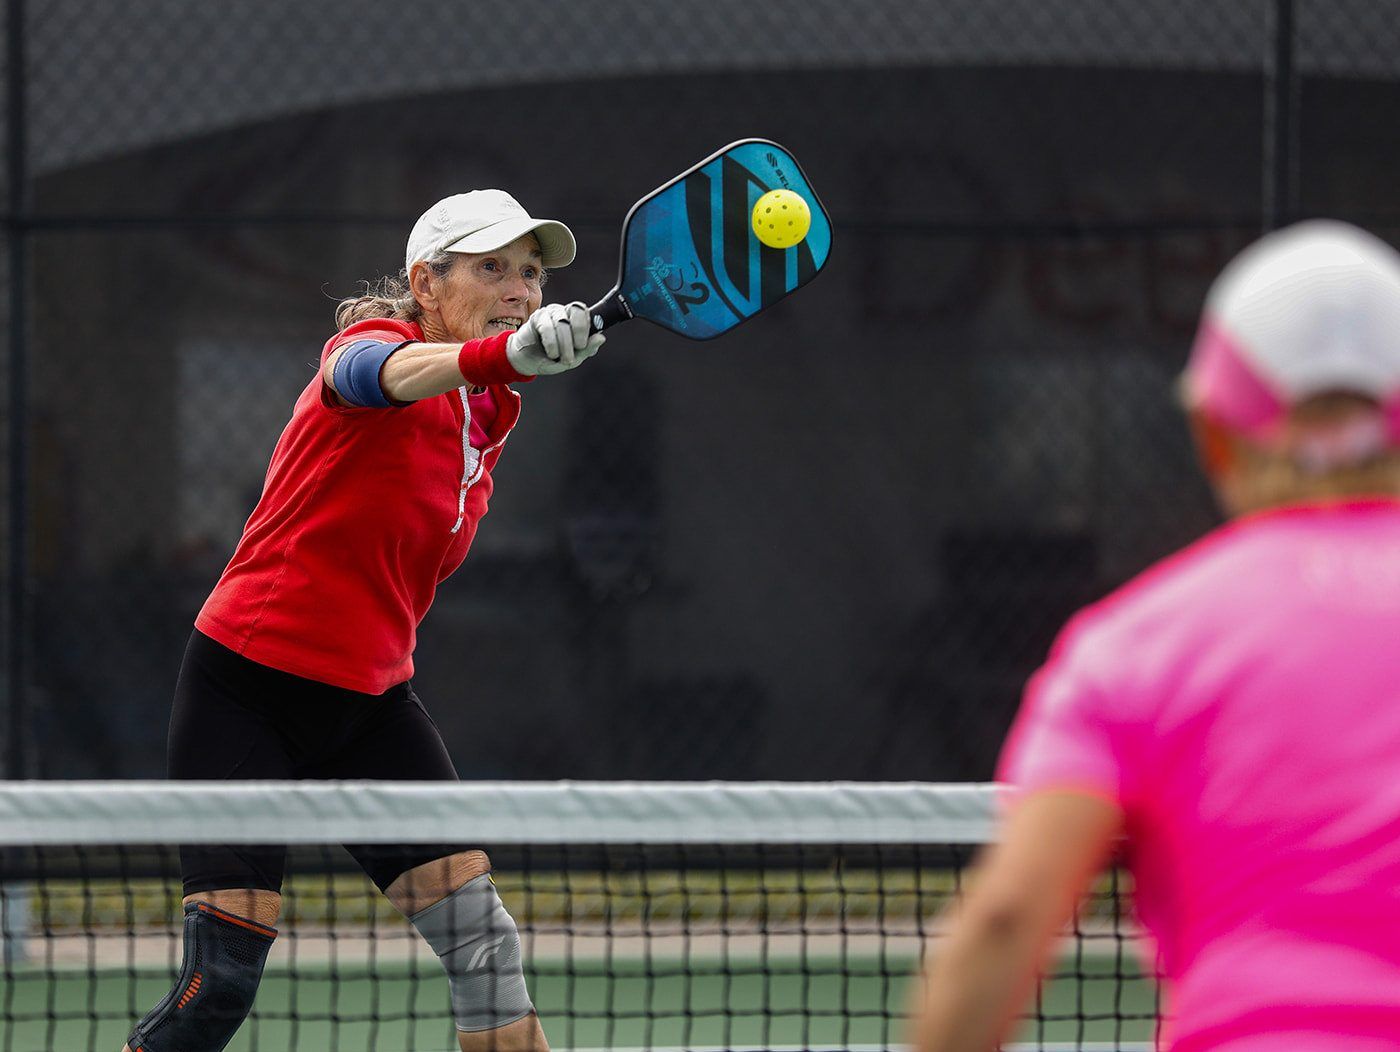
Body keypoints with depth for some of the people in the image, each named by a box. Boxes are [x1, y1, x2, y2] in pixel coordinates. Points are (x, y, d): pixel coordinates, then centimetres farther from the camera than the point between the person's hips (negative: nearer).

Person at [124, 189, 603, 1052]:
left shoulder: (493, 416, 9)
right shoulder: (375, 338, -13)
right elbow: (388, 373, -41)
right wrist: (502, 352, -60)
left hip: (369, 703, 7)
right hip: (245, 688, -7)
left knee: (486, 947, -6)